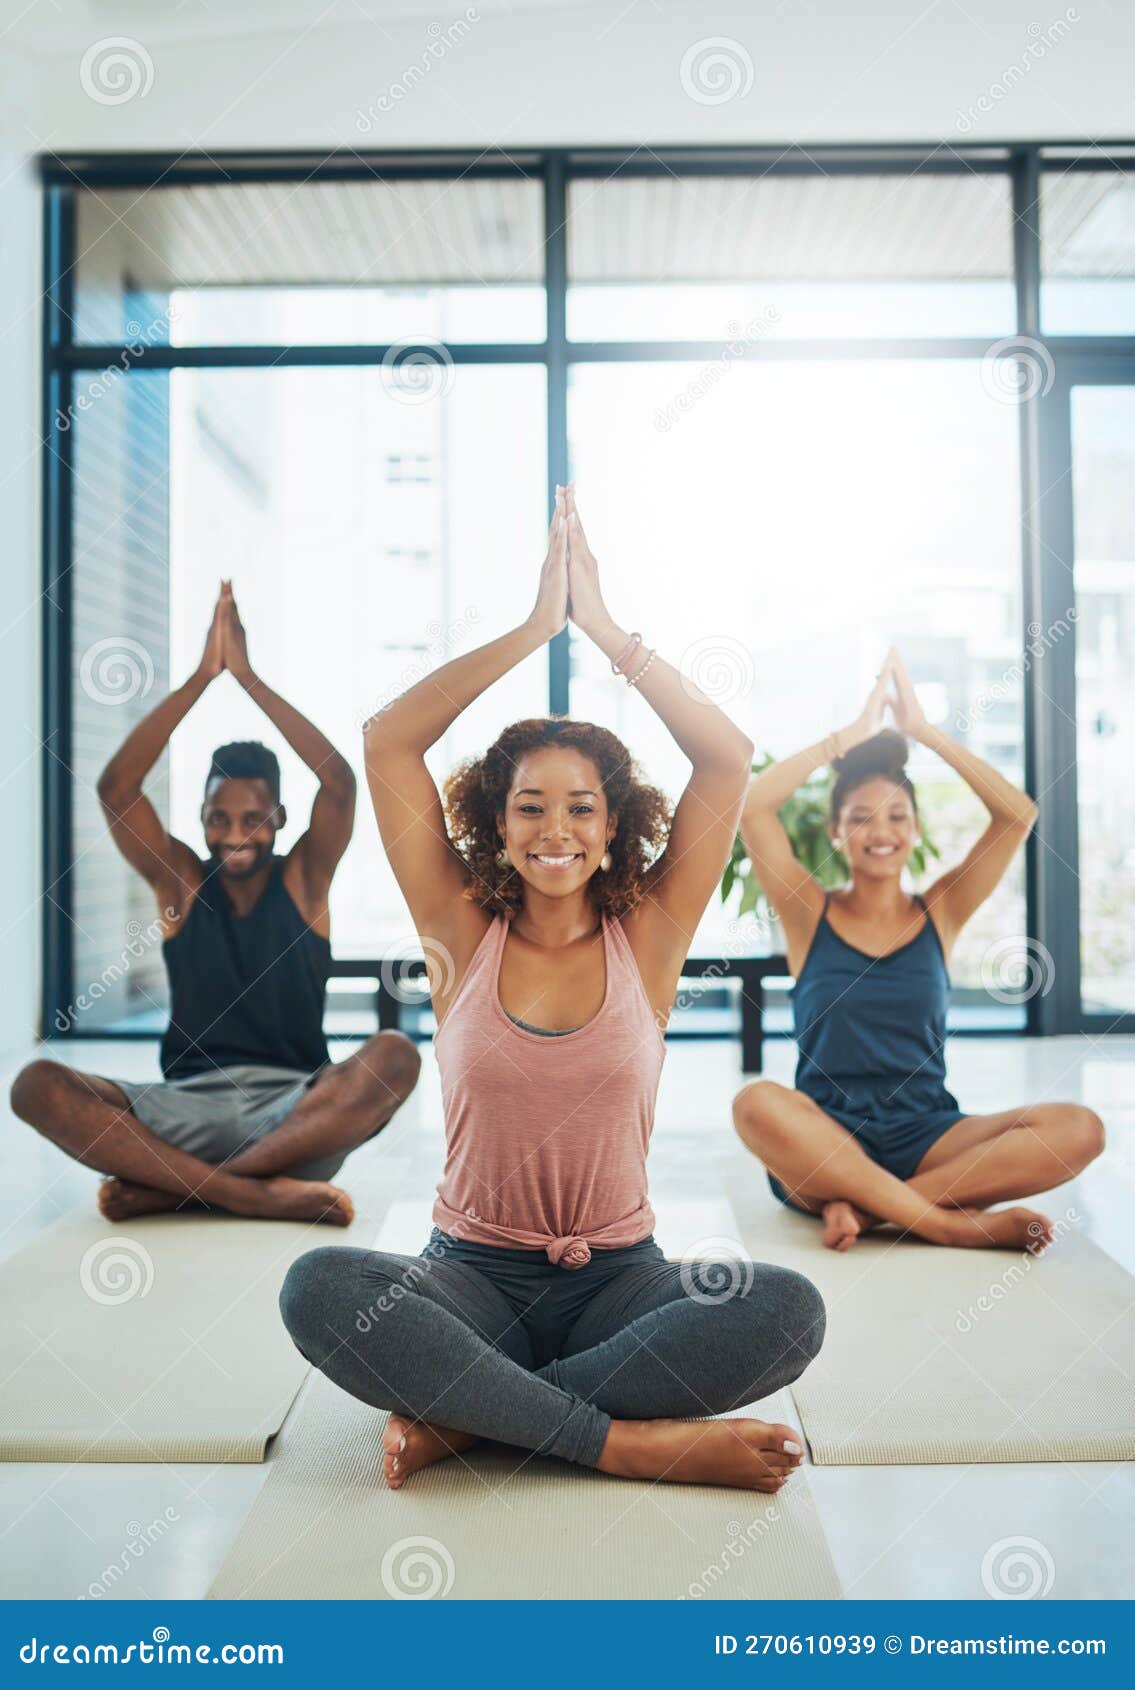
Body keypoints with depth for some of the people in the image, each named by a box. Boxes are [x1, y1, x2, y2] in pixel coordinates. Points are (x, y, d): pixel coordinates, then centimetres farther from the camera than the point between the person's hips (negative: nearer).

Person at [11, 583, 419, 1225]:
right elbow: (115, 787, -4)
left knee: (394, 1056, -32)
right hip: (187, 1109, 1)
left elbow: (340, 780, -9)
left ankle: (171, 1187, -27)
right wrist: (203, 675, -8)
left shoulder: (302, 880, 8)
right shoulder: (181, 882, 10)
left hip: (299, 1113, 0)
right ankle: (255, 1192, -33)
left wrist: (249, 676, -10)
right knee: (39, 1085, -24)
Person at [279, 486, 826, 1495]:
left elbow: (729, 758, -5)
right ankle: (631, 1440, -24)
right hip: (471, 1276, 0)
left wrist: (605, 627, -5)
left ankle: (461, 1413, -19)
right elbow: (387, 745, -5)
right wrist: (535, 626, -6)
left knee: (788, 1311, -28)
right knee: (319, 1288, -31)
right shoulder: (464, 936, 1)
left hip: (617, 1281, 1)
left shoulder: (645, 940, 1)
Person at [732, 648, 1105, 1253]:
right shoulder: (809, 914, 5)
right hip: (827, 1142, -2)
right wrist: (849, 737, -5)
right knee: (757, 1104, -35)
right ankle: (951, 1222, -26)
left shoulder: (939, 914, 9)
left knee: (1079, 1131, -22)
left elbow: (1017, 814, -3)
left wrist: (924, 731, -4)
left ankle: (857, 1203, -22)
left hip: (926, 1139, 2)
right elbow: (752, 807, -10)